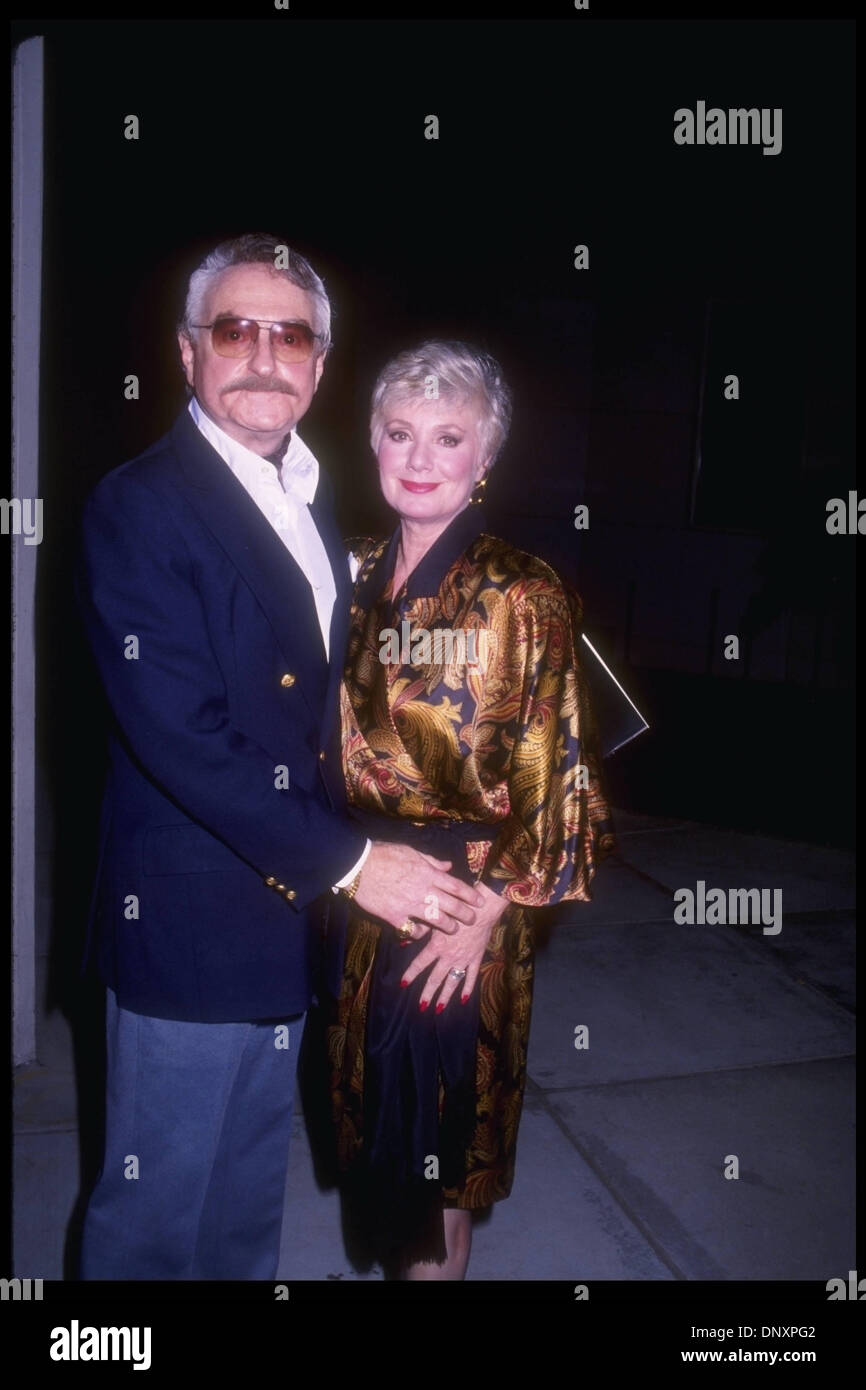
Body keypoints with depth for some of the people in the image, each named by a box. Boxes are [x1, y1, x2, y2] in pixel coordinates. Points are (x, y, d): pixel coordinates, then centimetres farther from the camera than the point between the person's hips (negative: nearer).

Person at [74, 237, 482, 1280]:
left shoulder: (313, 499, 10)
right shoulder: (137, 508, -15)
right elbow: (181, 735, -23)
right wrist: (349, 861, -21)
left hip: (291, 907, 8)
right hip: (190, 918, -7)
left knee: (249, 1203, 25)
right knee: (157, 1213, 11)